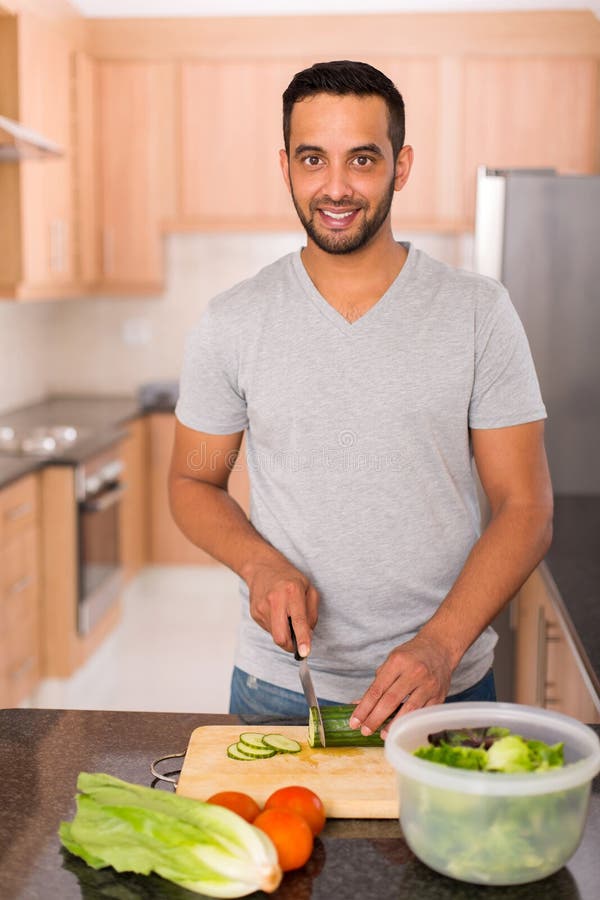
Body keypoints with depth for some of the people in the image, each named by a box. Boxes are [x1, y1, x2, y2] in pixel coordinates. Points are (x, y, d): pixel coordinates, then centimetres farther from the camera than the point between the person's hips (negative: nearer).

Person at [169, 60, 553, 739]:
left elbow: (524, 508, -6)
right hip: (278, 684, 1)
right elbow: (193, 483, 6)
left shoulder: (479, 313, -6)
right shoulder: (231, 323, -3)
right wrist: (261, 563, -14)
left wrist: (441, 644, -19)